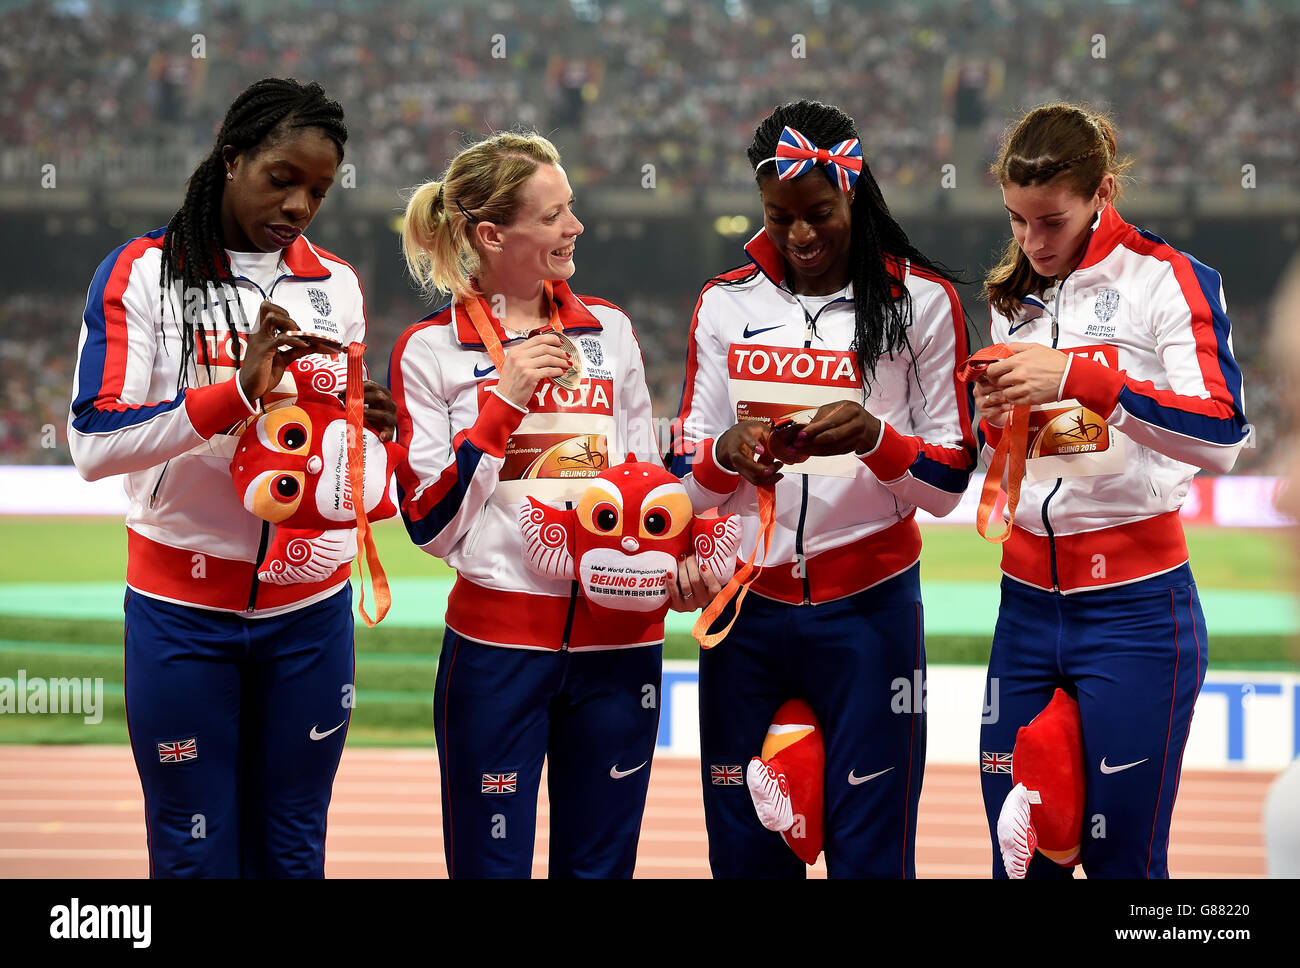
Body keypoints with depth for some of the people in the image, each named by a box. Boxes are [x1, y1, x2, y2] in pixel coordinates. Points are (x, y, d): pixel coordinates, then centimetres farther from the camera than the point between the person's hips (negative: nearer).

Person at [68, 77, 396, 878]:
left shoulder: (334, 284, 8)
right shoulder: (143, 274, -6)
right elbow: (93, 445, -17)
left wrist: (363, 427, -9)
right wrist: (237, 392, -27)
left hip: (309, 604, 4)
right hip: (183, 599, -3)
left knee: (293, 849, 8)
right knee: (197, 852, 1)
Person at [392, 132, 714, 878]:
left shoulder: (610, 331, 10)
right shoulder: (431, 351, -2)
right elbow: (431, 523, -7)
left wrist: (680, 556, -1)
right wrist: (504, 403, -13)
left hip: (618, 639, 3)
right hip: (498, 641, -3)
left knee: (600, 864, 8)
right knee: (491, 866, 1)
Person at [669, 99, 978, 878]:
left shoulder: (920, 301, 0)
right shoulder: (726, 303, 8)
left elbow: (949, 483, -1)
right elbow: (689, 477, 8)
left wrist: (875, 438, -20)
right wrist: (728, 455, -14)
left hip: (868, 609, -3)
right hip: (746, 608, 3)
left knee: (869, 851, -4)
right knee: (743, 850, 5)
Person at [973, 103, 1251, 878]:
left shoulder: (1168, 278, -7)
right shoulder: (1015, 297, 14)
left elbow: (1221, 435, -21)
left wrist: (1080, 375, -27)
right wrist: (994, 419, 0)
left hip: (1135, 608, -6)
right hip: (1028, 603, 6)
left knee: (1122, 856, -3)